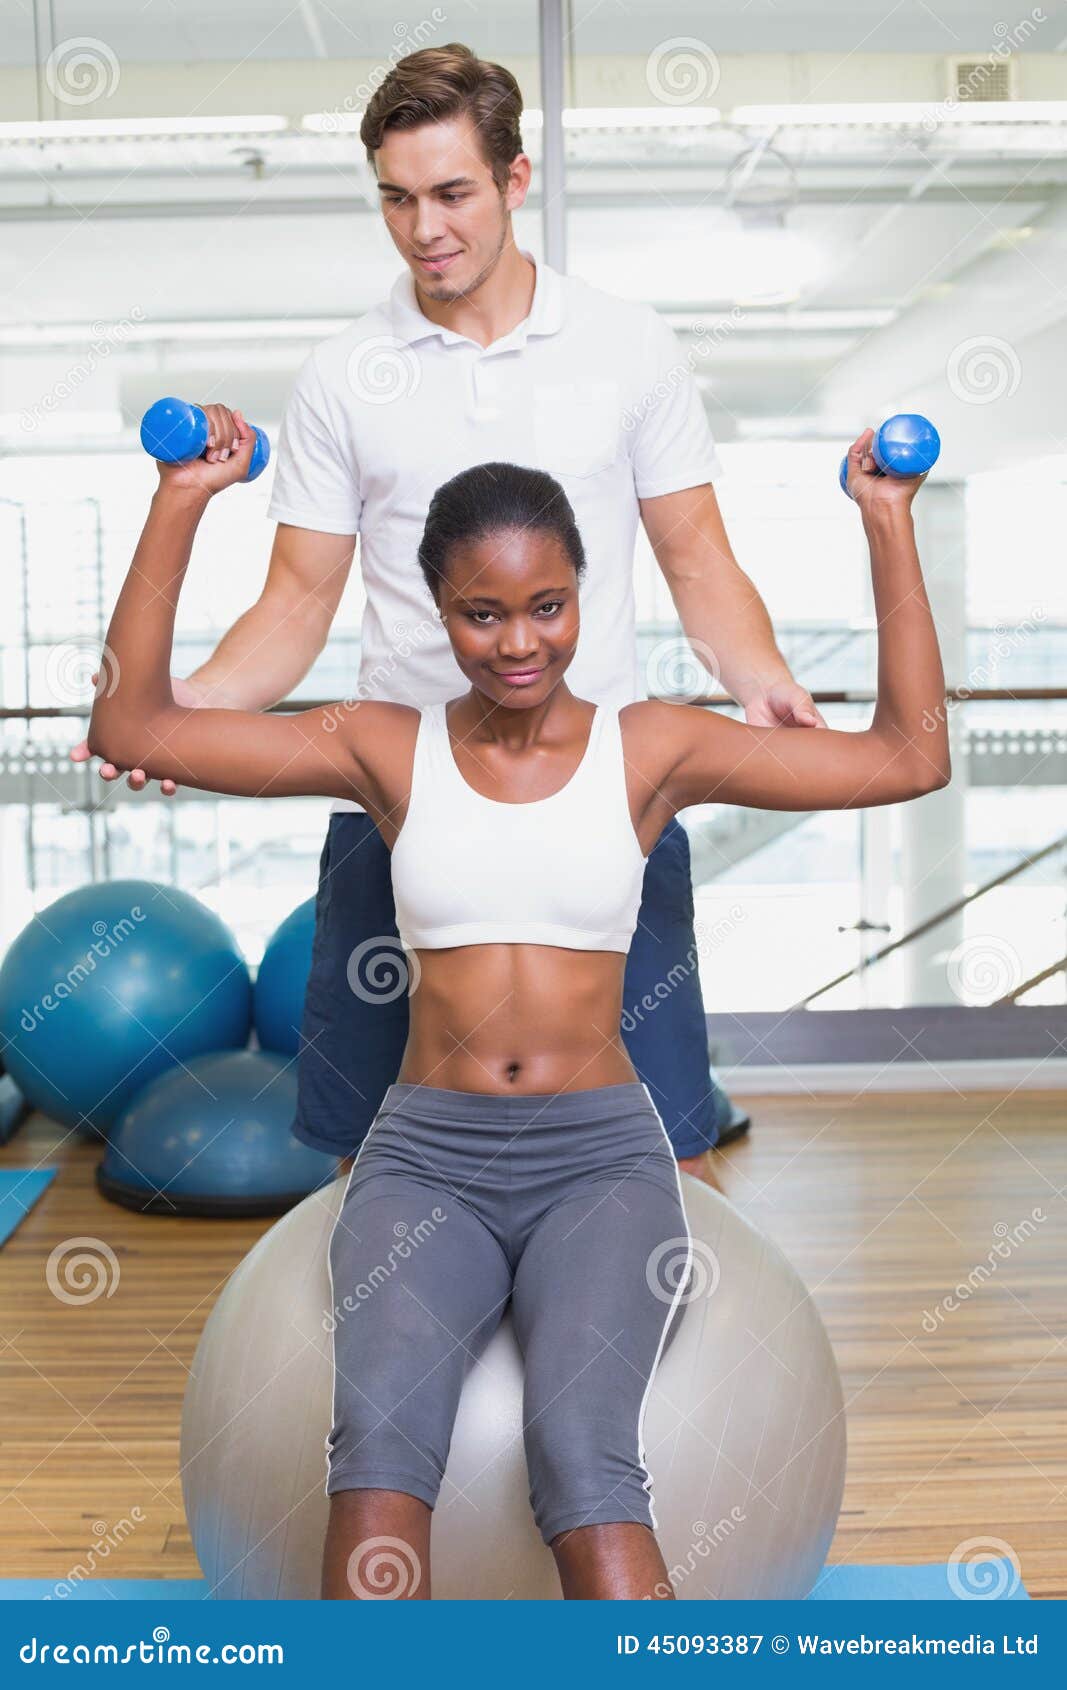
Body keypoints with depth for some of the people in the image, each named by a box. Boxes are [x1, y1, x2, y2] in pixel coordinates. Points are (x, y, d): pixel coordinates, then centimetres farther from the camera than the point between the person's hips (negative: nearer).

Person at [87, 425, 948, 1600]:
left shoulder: (652, 746, 5)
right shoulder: (386, 749, 6)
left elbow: (910, 755, 3)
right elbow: (130, 727, 2)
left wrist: (887, 521, 2)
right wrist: (182, 501, -1)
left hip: (601, 1154, 0)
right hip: (425, 1150, 1)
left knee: (582, 1451, -29)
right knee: (378, 1428, -30)